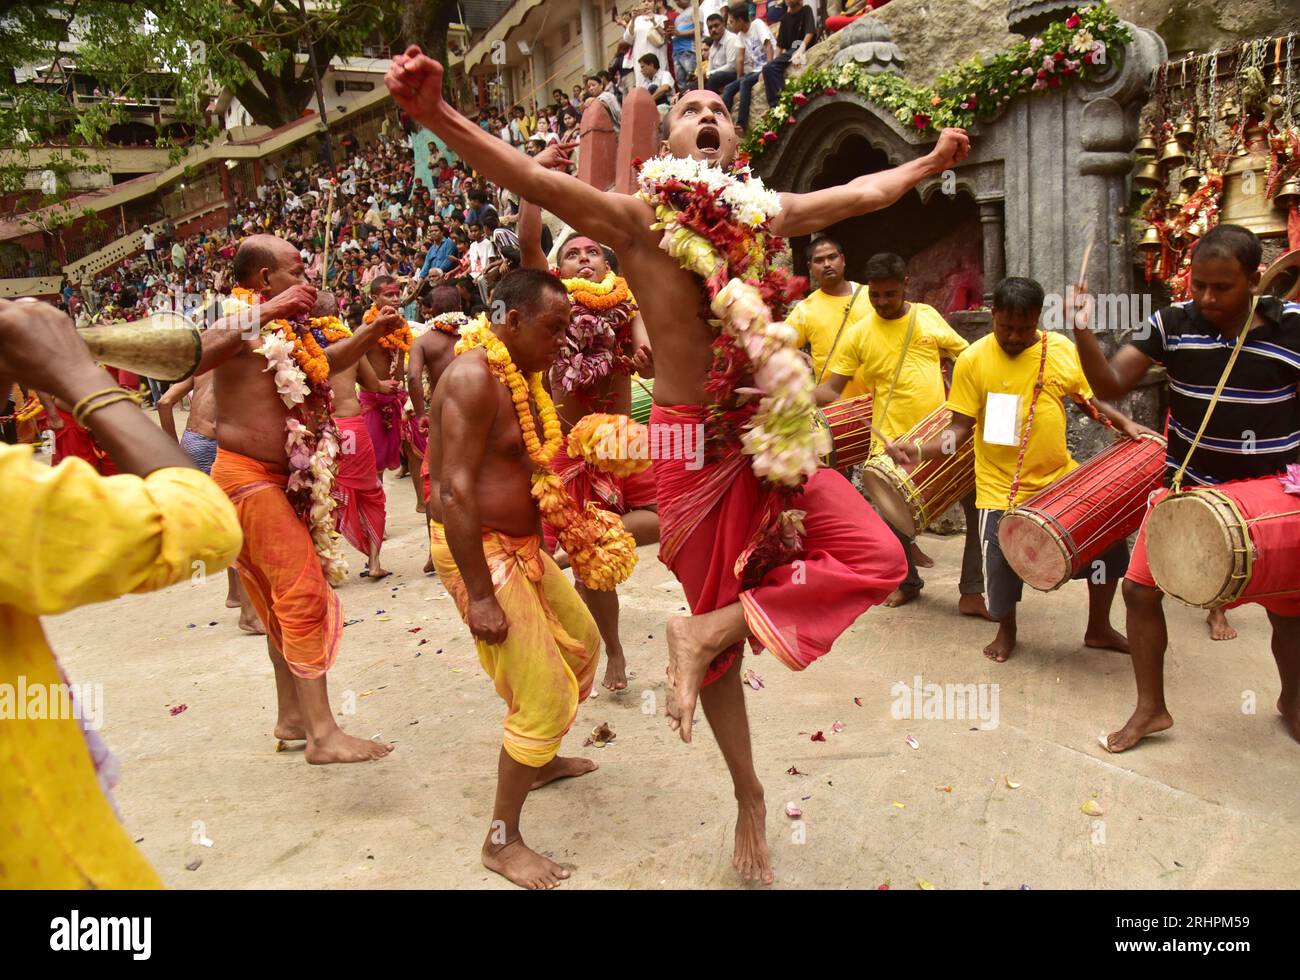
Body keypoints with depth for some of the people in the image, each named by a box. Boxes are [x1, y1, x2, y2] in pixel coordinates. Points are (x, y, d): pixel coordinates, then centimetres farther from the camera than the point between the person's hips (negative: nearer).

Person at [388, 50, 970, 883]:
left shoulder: (765, 213, 10)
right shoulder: (638, 219, -4)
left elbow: (864, 192, 26)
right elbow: (531, 178, -18)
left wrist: (930, 162, 39)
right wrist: (436, 116, -32)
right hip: (691, 440, -4)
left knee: (877, 558, -12)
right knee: (718, 614, 6)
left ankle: (708, 632, -5)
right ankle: (750, 799, 24)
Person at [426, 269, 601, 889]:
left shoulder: (516, 377, 11)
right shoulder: (473, 377, -20)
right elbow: (454, 490, -26)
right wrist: (479, 596, -26)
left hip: (522, 547, 10)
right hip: (480, 554, -10)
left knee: (582, 645, 23)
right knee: (545, 699, -9)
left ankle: (540, 761, 45)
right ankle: (501, 843, 8)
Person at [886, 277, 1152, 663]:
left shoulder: (1063, 350, -3)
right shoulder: (973, 360, -11)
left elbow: (1090, 397, 12)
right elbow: (960, 427, -10)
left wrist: (1125, 423, -4)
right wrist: (920, 450, -26)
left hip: (1060, 478, 3)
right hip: (1002, 489, -3)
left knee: (1107, 539, 4)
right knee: (1002, 563, 0)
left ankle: (1099, 628, 27)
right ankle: (1006, 631, 32)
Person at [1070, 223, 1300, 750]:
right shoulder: (1173, 323, -8)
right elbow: (1111, 384, -10)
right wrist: (1083, 331, -26)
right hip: (1187, 486, 2)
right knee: (1140, 589, -2)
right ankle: (1151, 708, 16)